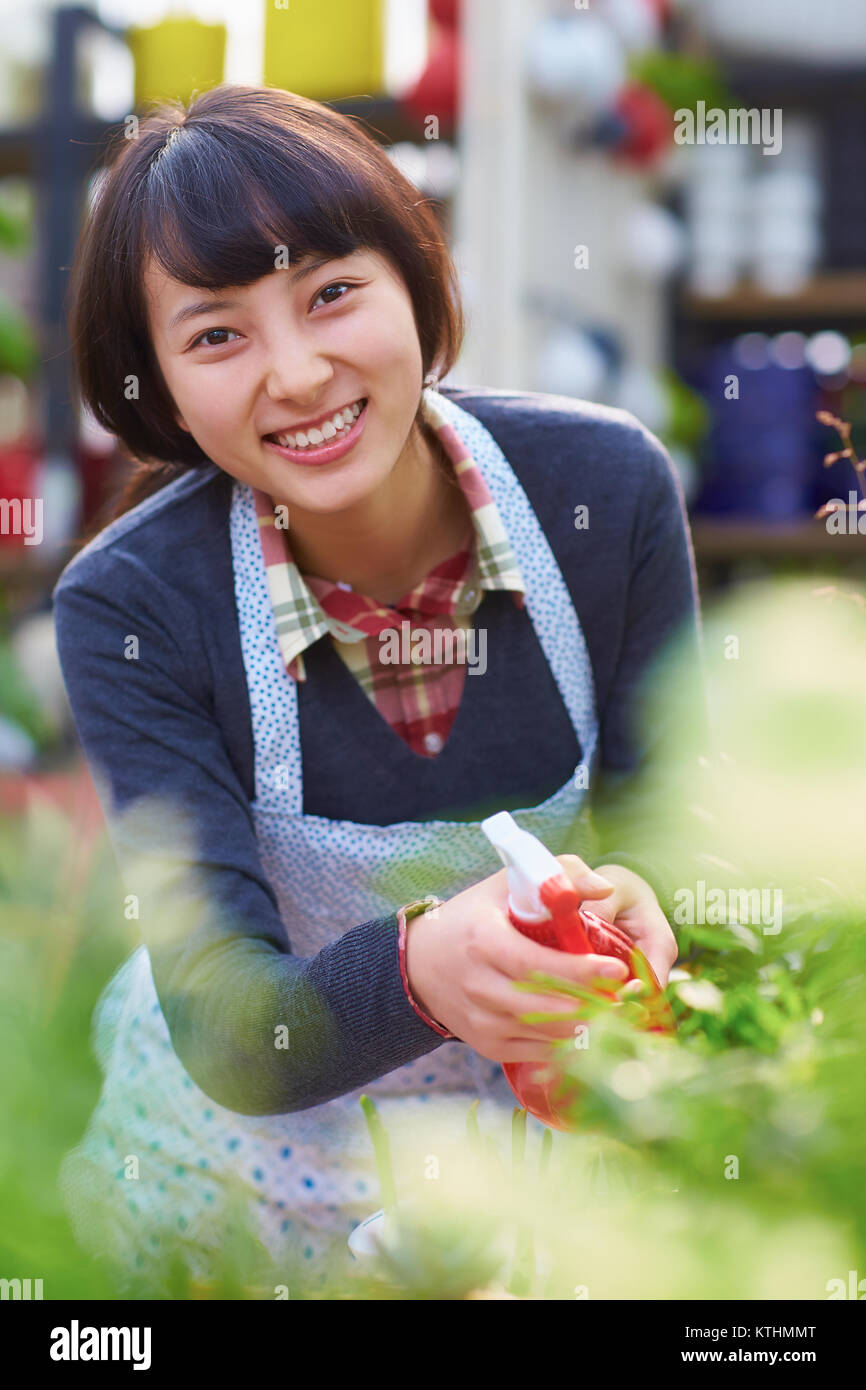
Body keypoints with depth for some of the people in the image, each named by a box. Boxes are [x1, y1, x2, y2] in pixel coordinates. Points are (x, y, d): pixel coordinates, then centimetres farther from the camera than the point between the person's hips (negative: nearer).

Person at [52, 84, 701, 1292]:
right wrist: (420, 973, -50)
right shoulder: (131, 606, -26)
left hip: (552, 1132, 2)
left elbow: (672, 818, -12)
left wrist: (631, 894, -36)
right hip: (254, 1175, -1)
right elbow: (228, 1041, -29)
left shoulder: (606, 485, -22)